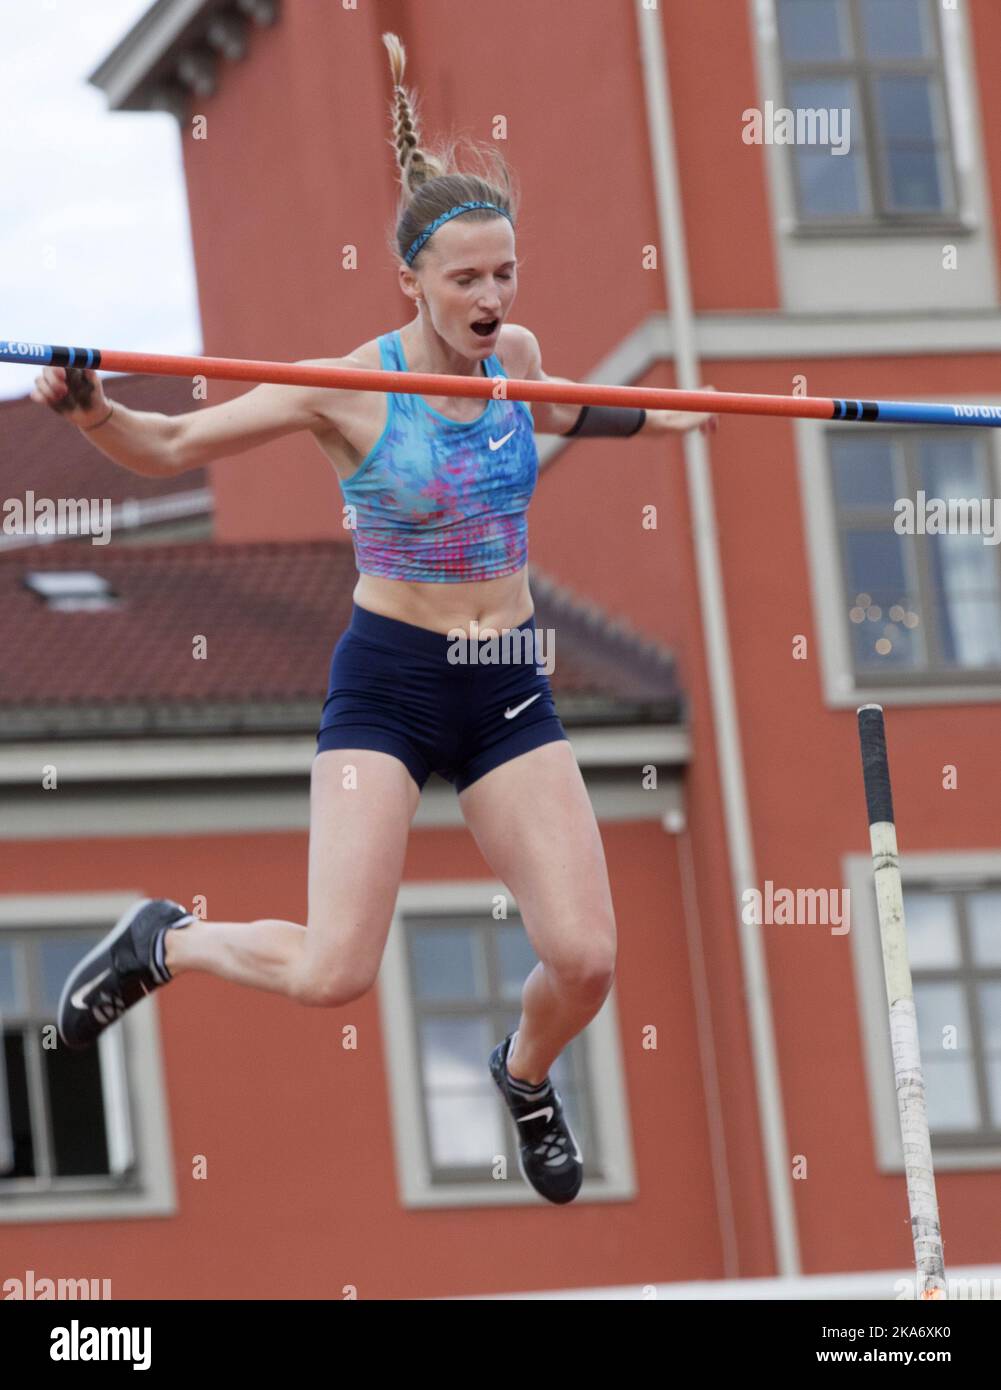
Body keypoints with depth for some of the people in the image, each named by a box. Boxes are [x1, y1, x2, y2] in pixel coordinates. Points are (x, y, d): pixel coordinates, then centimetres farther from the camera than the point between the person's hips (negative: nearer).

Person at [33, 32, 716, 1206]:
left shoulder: (518, 355, 1)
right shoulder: (347, 392, -14)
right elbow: (168, 450, -8)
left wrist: (664, 417, 19)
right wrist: (92, 412, -27)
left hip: (509, 689, 5)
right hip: (389, 681, -4)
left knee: (585, 961, -8)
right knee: (332, 973, -17)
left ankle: (526, 1078, 29)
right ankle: (162, 941, 15)